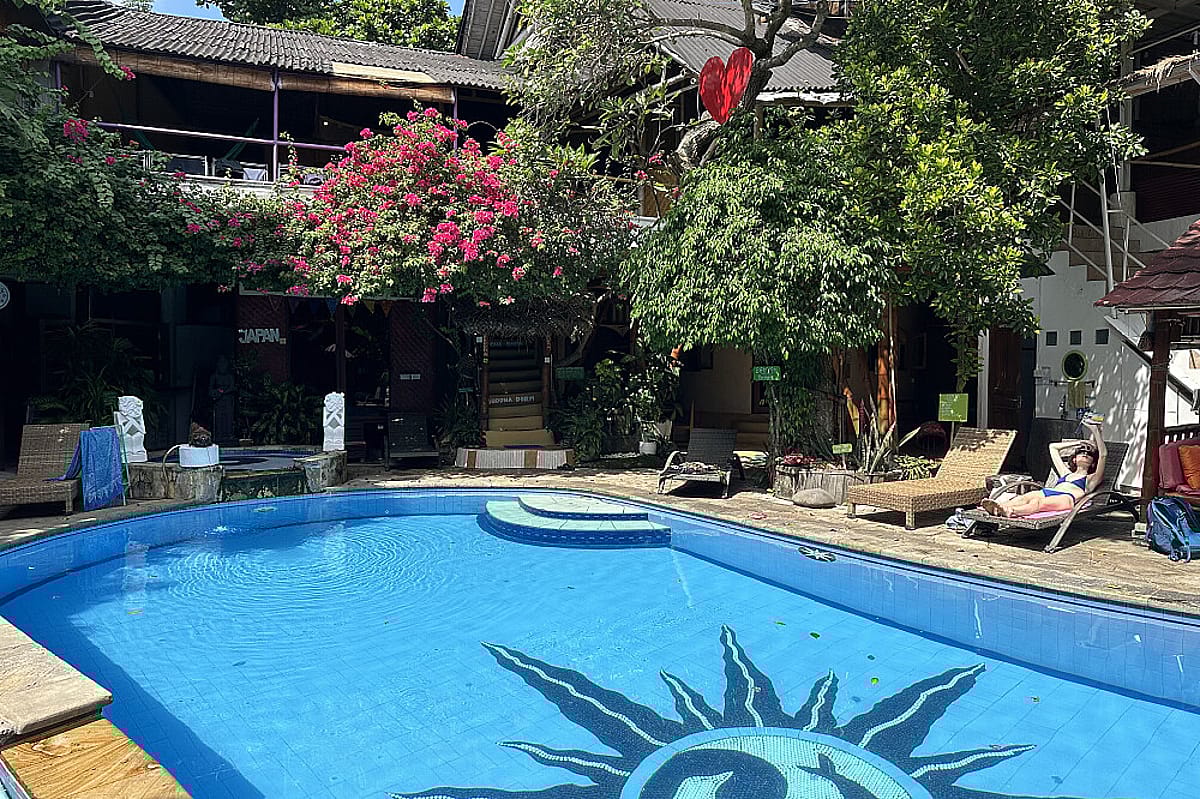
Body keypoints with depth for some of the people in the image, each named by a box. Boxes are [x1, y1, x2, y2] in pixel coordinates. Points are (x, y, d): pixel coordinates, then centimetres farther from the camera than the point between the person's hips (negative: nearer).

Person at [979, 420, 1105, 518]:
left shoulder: (1090, 479, 30)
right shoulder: (1065, 473, 43)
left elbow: (1103, 454, 17)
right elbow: (1053, 447, 49)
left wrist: (1096, 431, 22)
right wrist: (1080, 443, 51)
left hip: (1068, 497, -5)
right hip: (1047, 492, 5)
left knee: (1038, 502, -39)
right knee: (1025, 497, -33)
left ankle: (1010, 511, -71)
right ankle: (997, 507, -64)